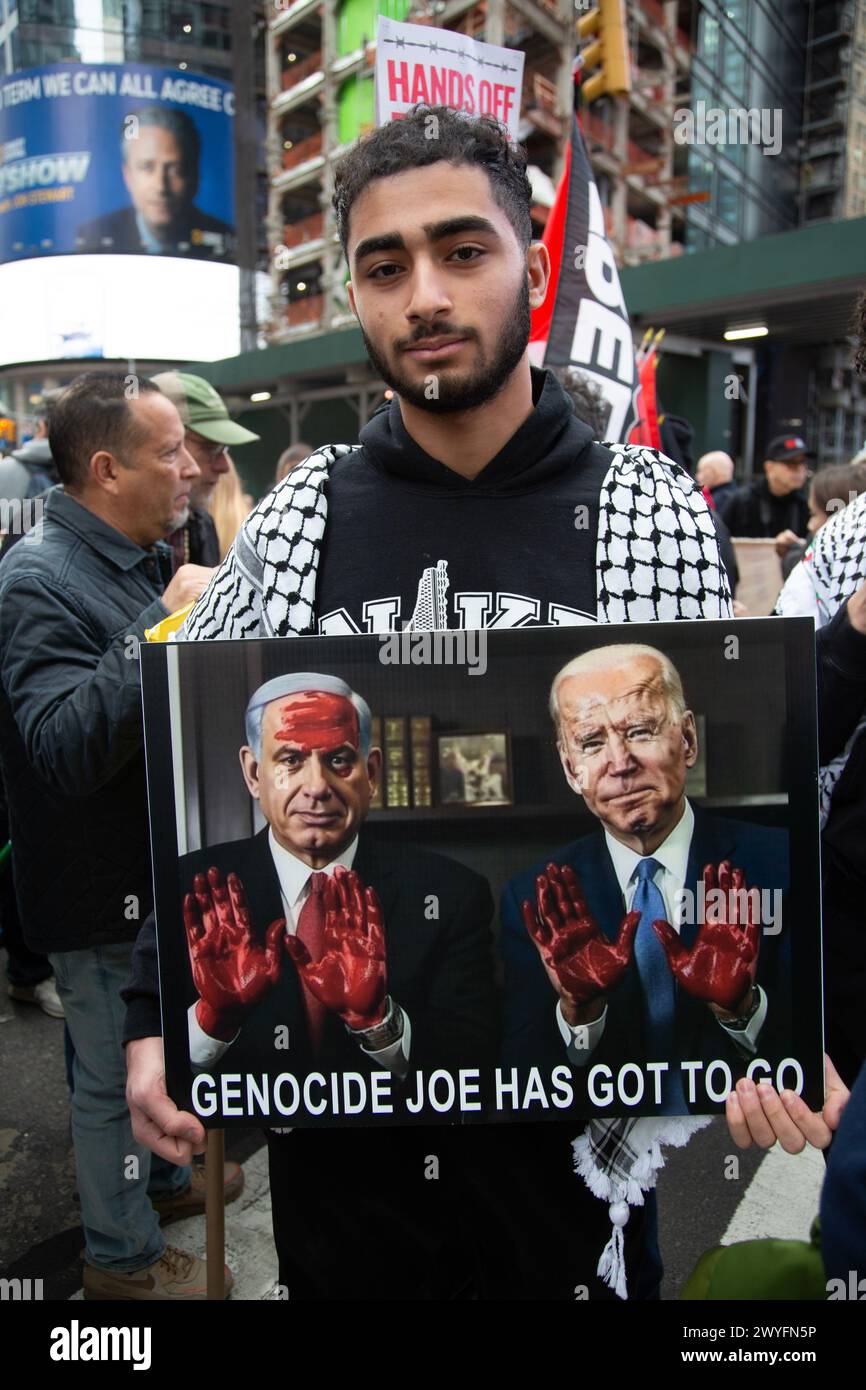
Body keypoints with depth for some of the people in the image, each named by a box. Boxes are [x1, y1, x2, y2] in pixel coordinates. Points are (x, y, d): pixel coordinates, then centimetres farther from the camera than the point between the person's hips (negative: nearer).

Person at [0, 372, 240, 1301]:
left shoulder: (143, 560, 7)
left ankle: (161, 1173, 52)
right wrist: (165, 622, -37)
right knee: (114, 1073, 11)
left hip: (162, 865, 9)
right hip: (103, 887, -9)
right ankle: (123, 1258, 34)